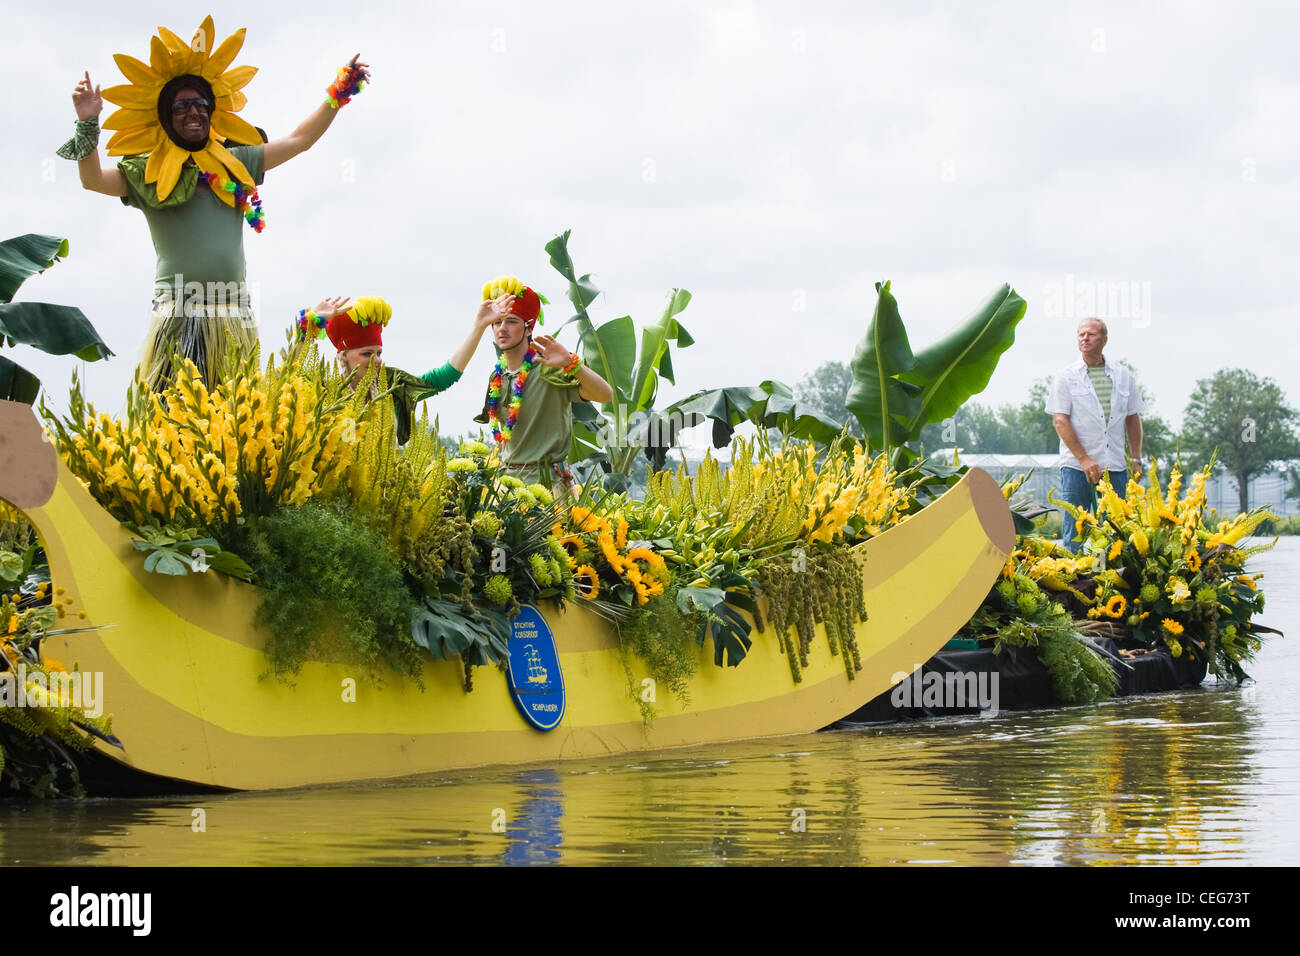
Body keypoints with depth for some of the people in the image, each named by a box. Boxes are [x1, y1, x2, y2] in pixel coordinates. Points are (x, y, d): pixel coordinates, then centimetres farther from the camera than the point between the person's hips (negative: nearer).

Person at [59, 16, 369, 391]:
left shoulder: (234, 164, 18)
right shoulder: (148, 174, 7)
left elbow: (297, 141, 23)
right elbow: (92, 179, -4)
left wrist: (338, 94, 22)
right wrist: (88, 125, -17)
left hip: (233, 316, 4)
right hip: (178, 315, -4)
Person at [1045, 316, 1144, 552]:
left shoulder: (1123, 376, 12)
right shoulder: (1066, 377, 1)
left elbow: (1132, 419, 17)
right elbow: (1060, 420, -6)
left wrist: (1136, 460, 9)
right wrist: (1084, 459, -14)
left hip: (1115, 467, 3)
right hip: (1077, 467, -3)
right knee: (1073, 533, -3)